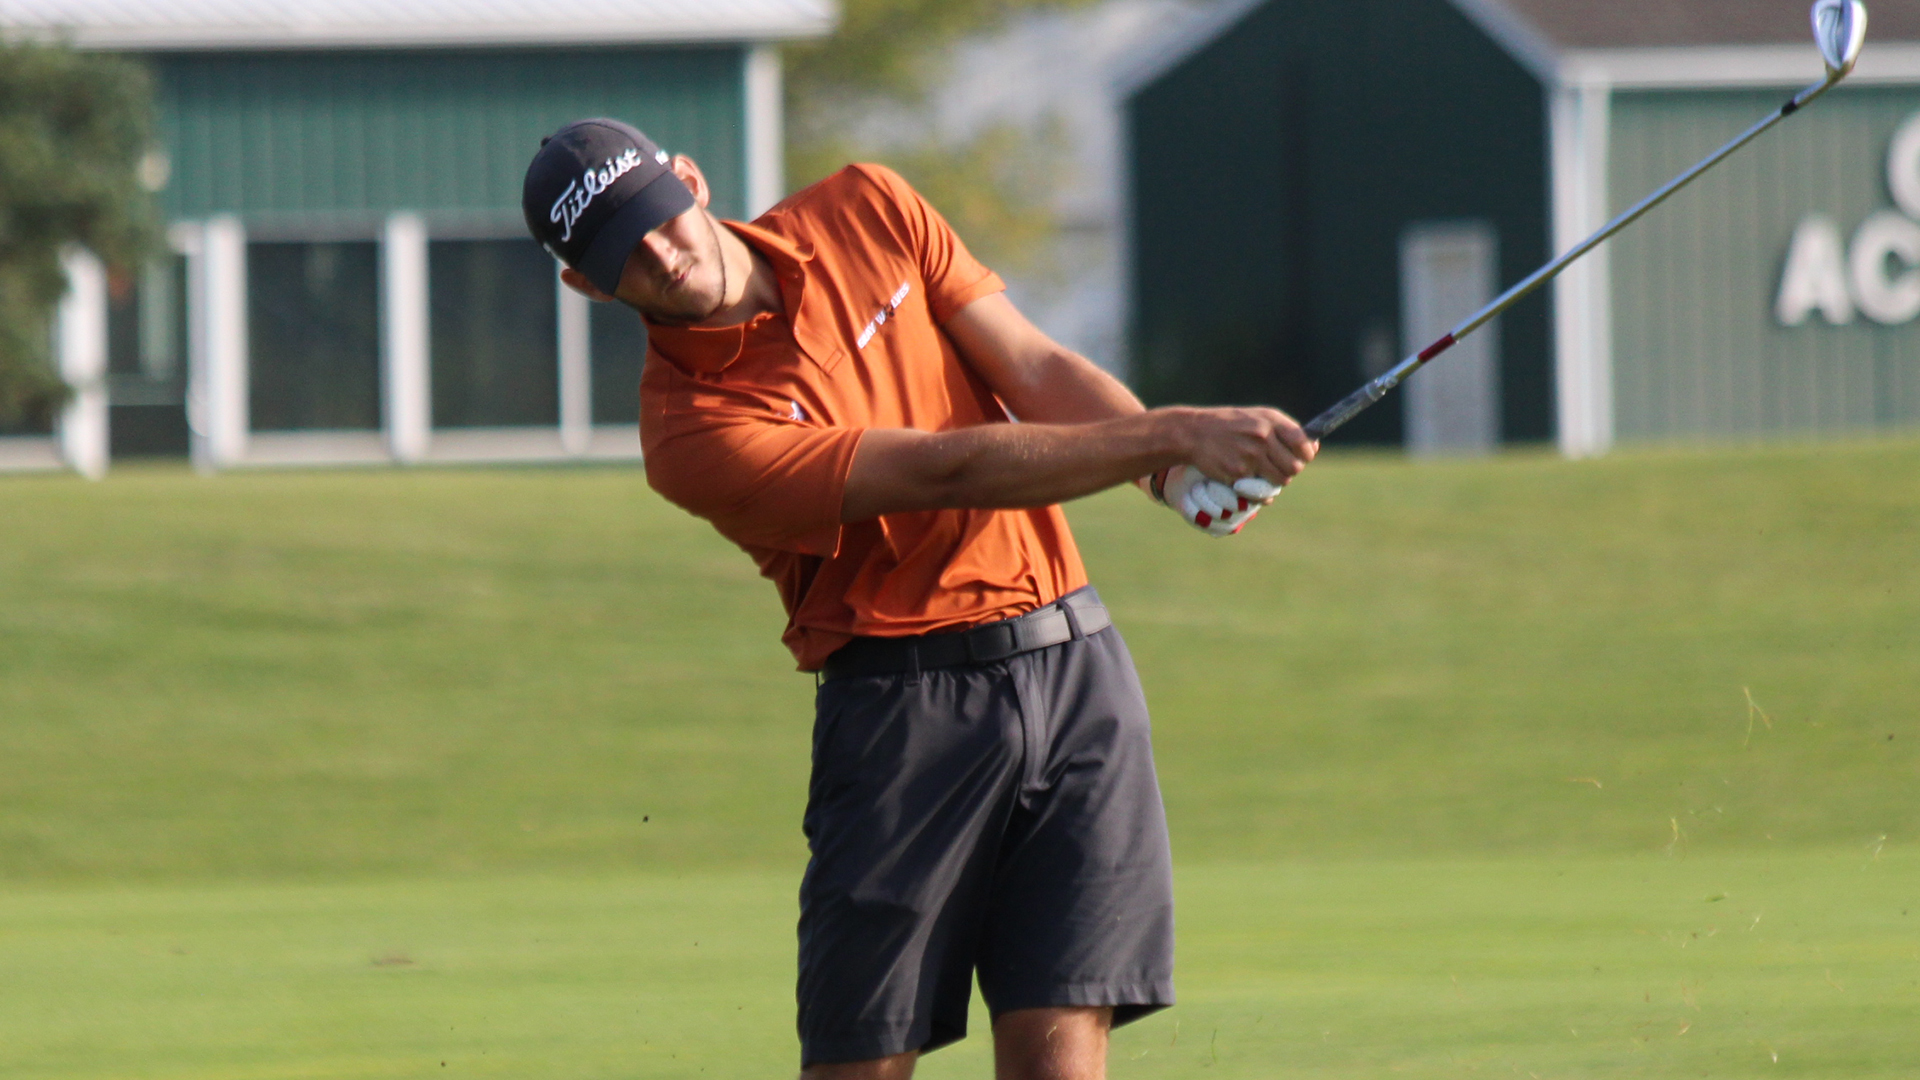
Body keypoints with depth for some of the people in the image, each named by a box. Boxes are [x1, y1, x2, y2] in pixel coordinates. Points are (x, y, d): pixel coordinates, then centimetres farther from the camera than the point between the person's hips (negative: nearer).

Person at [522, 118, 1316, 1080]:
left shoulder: (868, 211, 6)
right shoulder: (694, 432, -13)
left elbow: (1035, 368, 2)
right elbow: (951, 468, -18)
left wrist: (1180, 468, -17)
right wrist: (1167, 435, -23)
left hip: (1074, 668, 4)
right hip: (902, 702, -4)